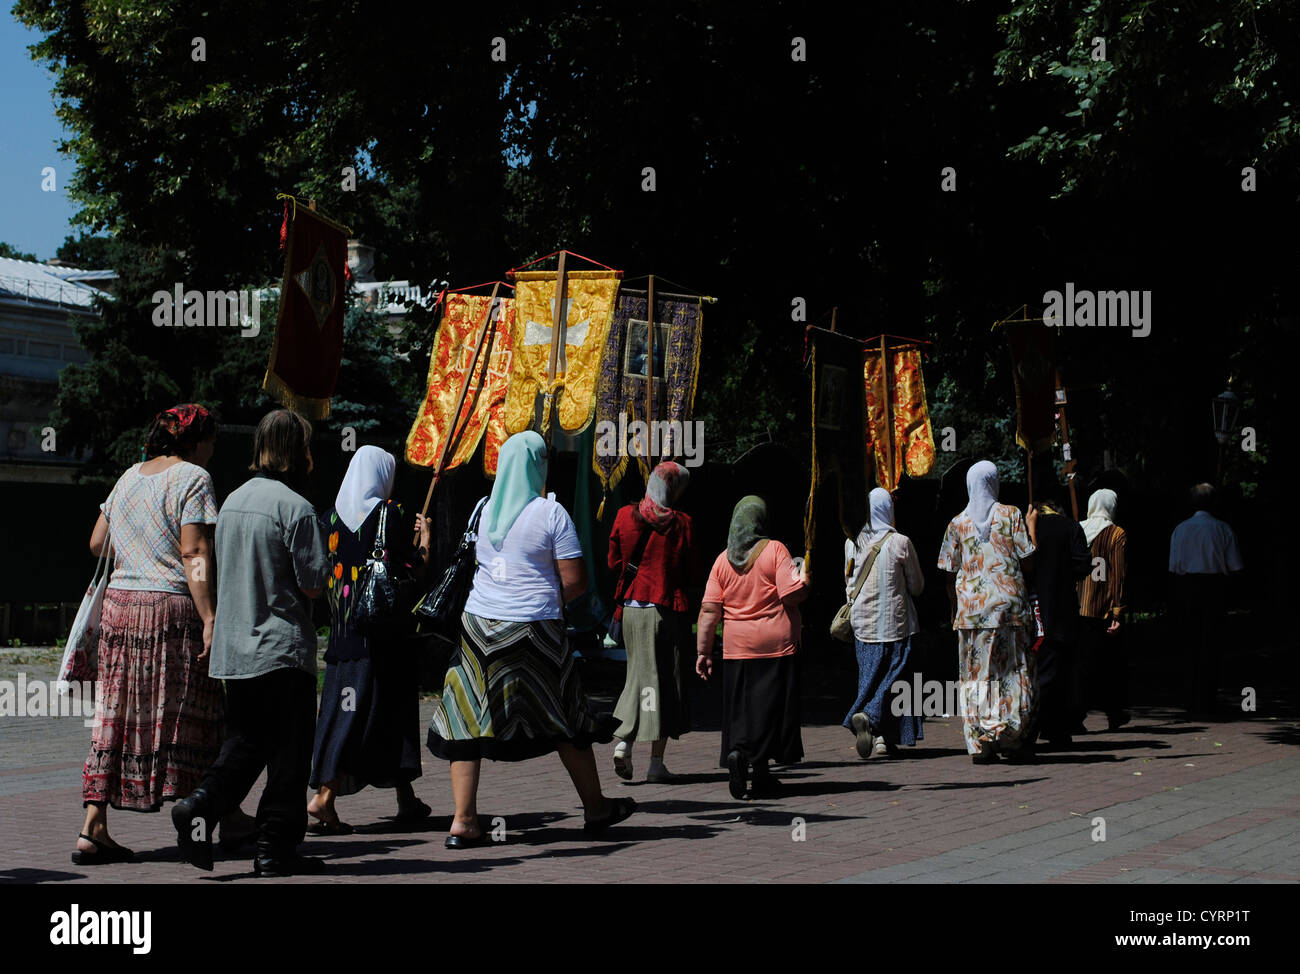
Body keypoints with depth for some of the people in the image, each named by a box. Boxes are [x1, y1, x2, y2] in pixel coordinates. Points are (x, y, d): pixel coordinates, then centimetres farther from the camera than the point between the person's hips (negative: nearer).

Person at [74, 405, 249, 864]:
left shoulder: (129, 477, 16)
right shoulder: (193, 478, -7)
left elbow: (97, 543, 20)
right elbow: (194, 555, -16)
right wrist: (210, 619, -19)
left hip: (118, 603, 7)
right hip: (171, 606, -7)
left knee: (115, 718, 6)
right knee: (197, 714, 5)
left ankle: (94, 827, 2)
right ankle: (225, 816, 16)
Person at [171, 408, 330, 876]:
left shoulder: (232, 502, 10)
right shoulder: (296, 507, -13)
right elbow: (313, 586, -12)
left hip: (234, 647, 7)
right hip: (284, 647, -7)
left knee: (244, 743, 15)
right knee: (288, 753, 3)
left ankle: (200, 804, -6)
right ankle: (276, 848, 6)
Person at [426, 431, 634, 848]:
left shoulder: (485, 510, 7)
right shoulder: (551, 513, -8)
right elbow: (575, 582, -10)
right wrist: (550, 600, 8)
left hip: (479, 622, 4)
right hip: (533, 627, -3)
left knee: (468, 720, 4)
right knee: (564, 719, 10)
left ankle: (463, 820, -2)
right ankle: (596, 808, 24)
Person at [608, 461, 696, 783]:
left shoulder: (625, 516, 1)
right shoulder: (681, 523, -7)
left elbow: (614, 563, 7)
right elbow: (688, 572, -2)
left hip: (632, 607, 3)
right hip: (668, 608, -3)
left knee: (640, 671, 18)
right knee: (666, 680, 4)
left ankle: (623, 740, 0)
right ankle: (656, 762, 3)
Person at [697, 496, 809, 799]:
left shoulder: (723, 559, 5)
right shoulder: (775, 550, -4)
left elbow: (709, 610, 2)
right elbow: (792, 594, -13)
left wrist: (703, 652, 6)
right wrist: (804, 576, 7)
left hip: (736, 648, 3)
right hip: (775, 646, -3)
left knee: (740, 709, 11)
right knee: (769, 707, 1)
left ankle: (736, 751, -9)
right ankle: (760, 772, -2)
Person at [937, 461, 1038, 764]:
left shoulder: (958, 523, 6)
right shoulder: (1010, 515, 1)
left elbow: (950, 576, 6)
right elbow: (1028, 563, -3)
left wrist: (955, 612, 16)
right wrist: (1031, 527, 12)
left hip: (971, 607, 2)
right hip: (1008, 602, -1)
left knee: (975, 674, 4)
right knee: (1012, 671, 5)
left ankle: (979, 744, 0)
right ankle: (1009, 737, -2)